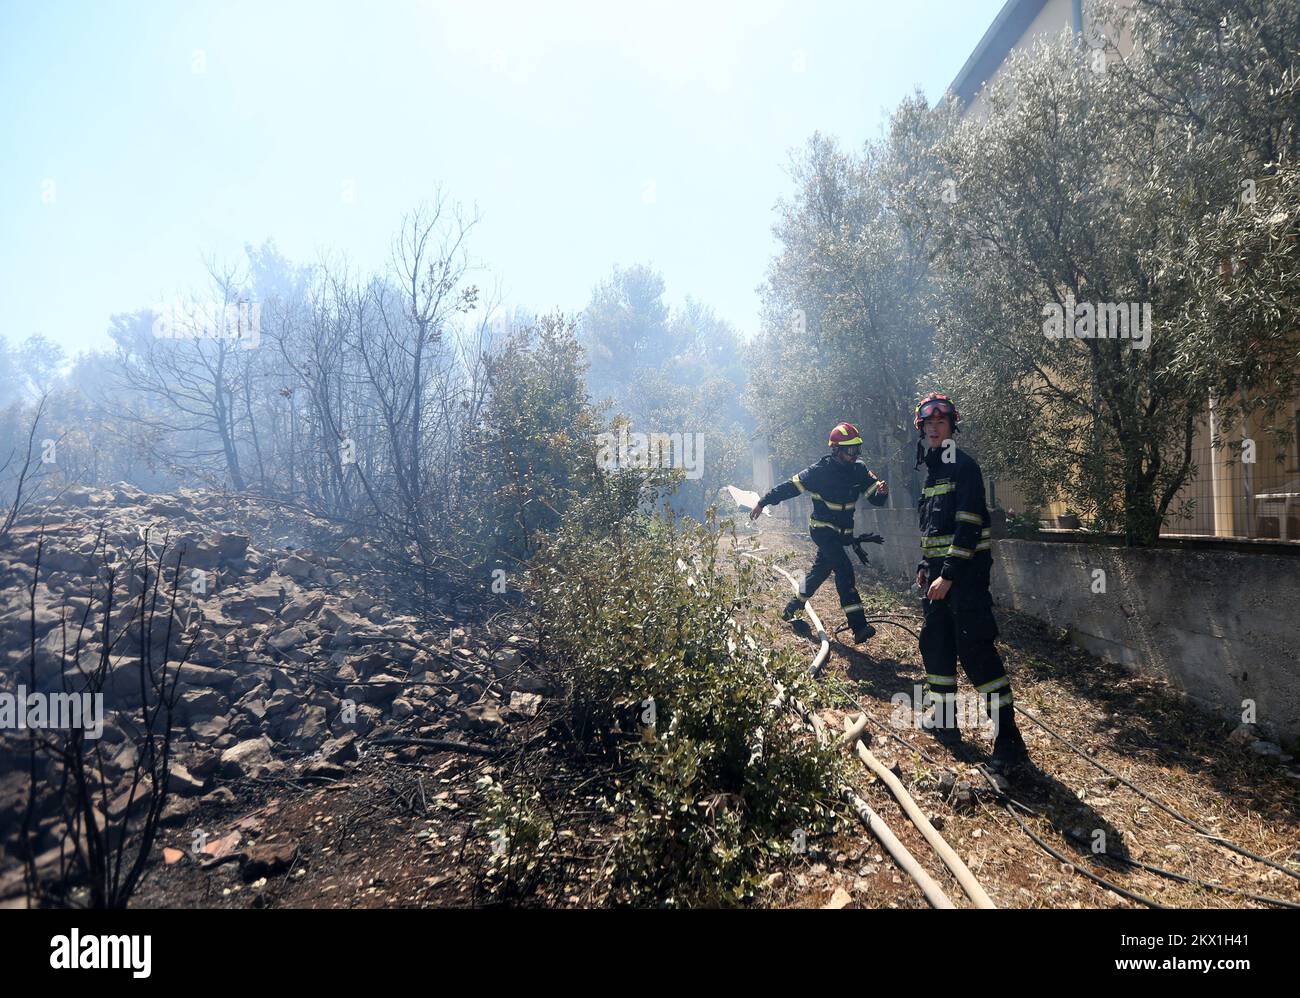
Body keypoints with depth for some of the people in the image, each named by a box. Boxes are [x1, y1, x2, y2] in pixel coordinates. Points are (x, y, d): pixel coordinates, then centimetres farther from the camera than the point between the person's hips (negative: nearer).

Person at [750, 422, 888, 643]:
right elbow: (790, 487, -11)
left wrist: (881, 491, -29)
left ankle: (793, 607, 38)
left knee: (821, 569, 17)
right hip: (822, 528, -6)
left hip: (842, 531, 6)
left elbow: (875, 499, -5)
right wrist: (763, 502, -9)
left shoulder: (859, 470, -3)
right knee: (844, 569, -20)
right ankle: (858, 626, -24)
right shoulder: (820, 471, -17)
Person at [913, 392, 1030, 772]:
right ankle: (944, 720, 27)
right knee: (936, 645, 14)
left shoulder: (963, 466, -10)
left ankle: (1008, 738, -5)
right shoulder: (931, 470, 16)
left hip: (965, 573, -9)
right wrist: (925, 566, 17)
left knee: (976, 651, -11)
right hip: (938, 574, 9)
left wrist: (948, 574, -21)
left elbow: (967, 525, -18)